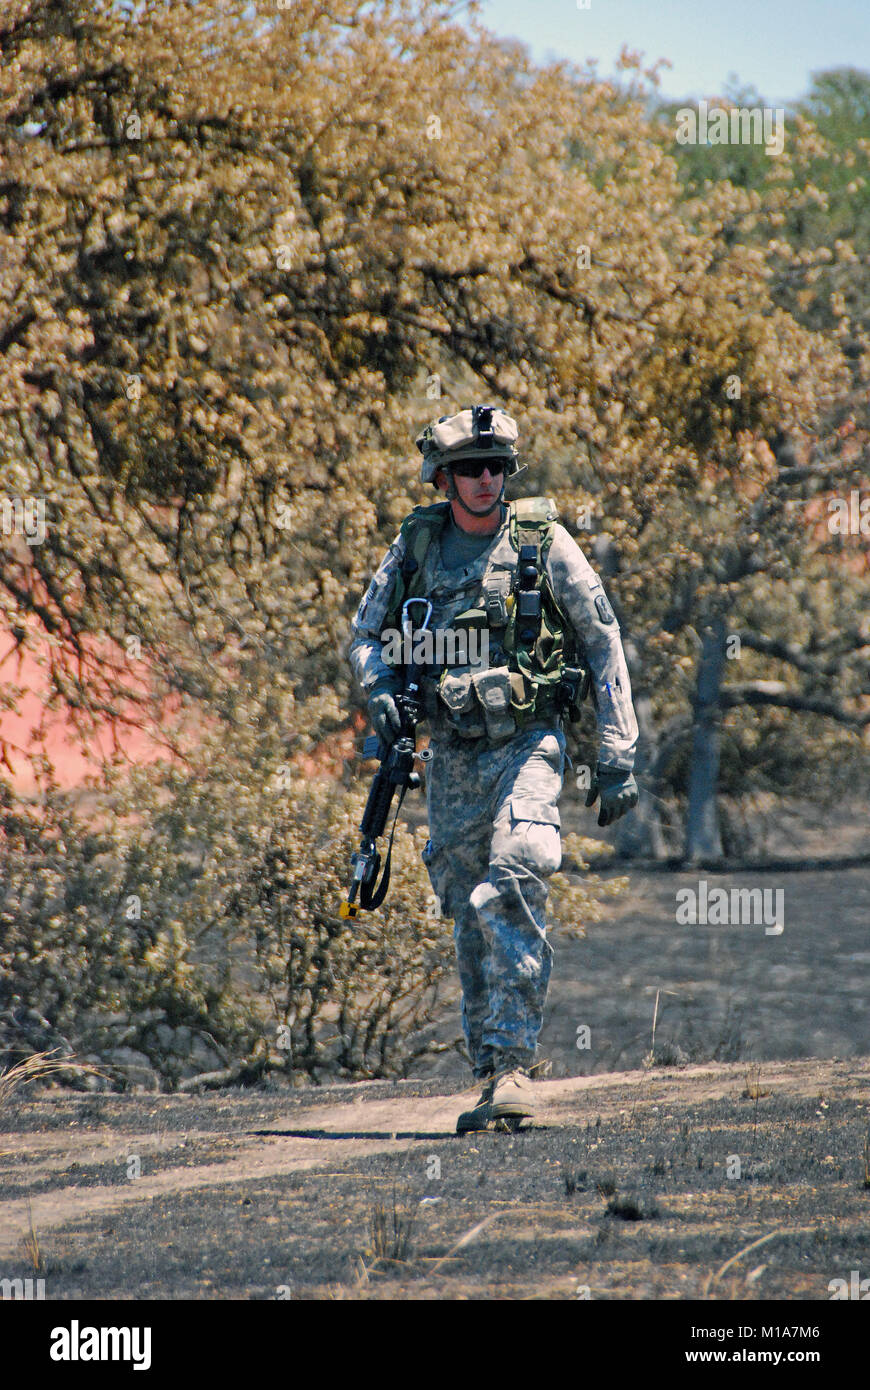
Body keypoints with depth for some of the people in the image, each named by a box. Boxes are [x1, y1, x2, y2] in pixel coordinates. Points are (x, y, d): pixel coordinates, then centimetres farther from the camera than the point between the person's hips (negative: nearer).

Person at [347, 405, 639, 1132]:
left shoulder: (544, 542, -3)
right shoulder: (416, 546, 5)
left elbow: (604, 642, 1)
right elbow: (366, 634, 16)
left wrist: (618, 756, -3)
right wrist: (380, 689, -7)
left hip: (526, 745, -4)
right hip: (452, 756, 4)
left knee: (511, 894, -22)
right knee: (471, 919, 8)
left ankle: (514, 1066, -21)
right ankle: (492, 1077, 17)